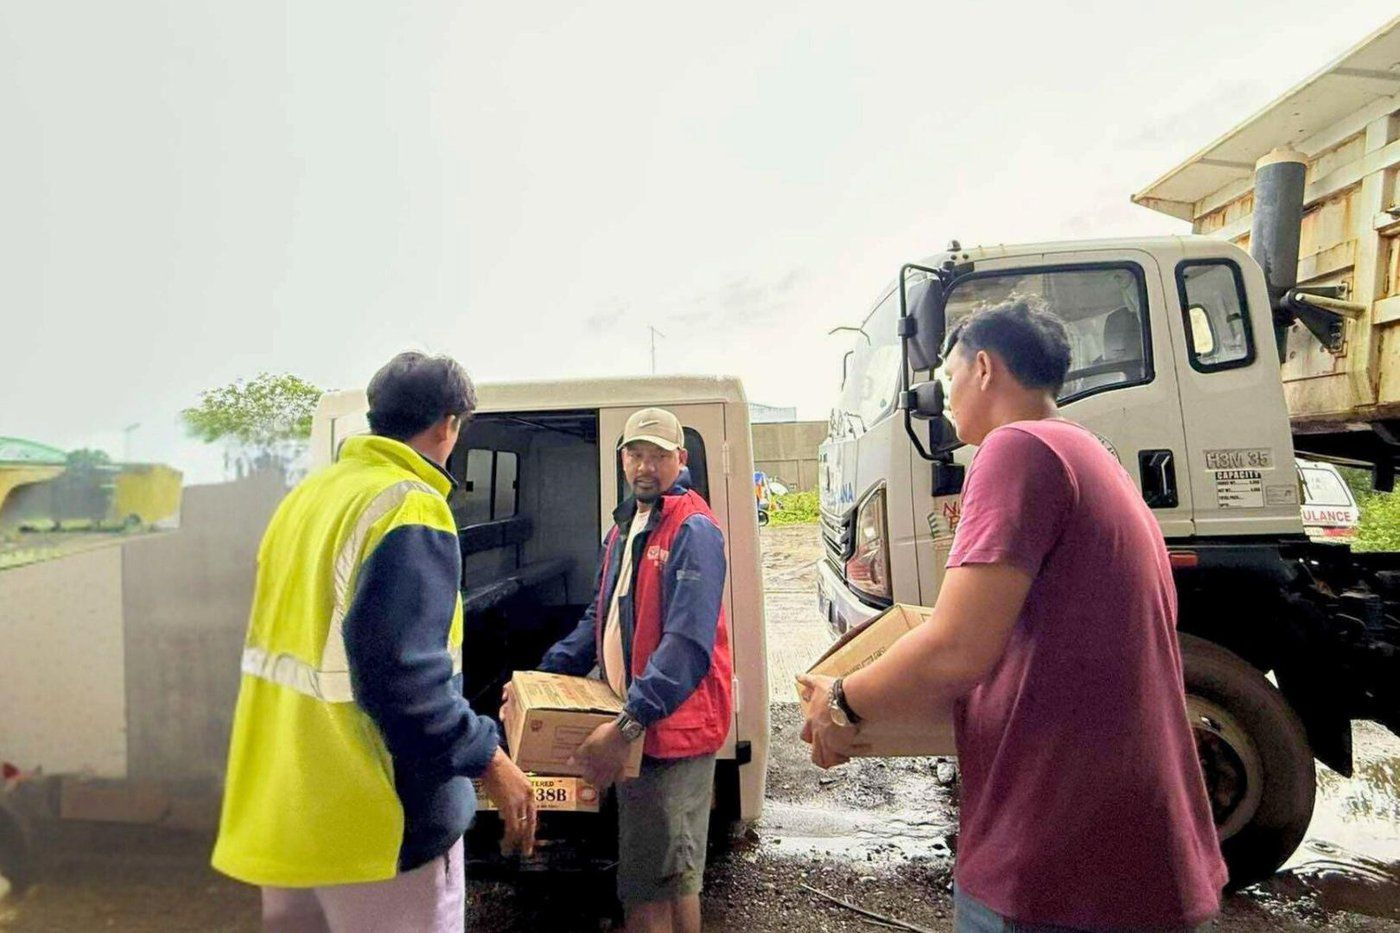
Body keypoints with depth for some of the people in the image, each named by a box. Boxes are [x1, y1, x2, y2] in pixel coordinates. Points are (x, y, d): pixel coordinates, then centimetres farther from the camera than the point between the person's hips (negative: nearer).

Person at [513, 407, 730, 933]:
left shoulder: (693, 530, -16)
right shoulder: (624, 528, 13)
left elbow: (689, 644, -25)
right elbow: (601, 620, 19)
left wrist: (628, 724, -30)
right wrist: (546, 674, 9)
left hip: (674, 726, -8)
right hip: (630, 726, 9)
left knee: (665, 875, 3)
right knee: (640, 874, 21)